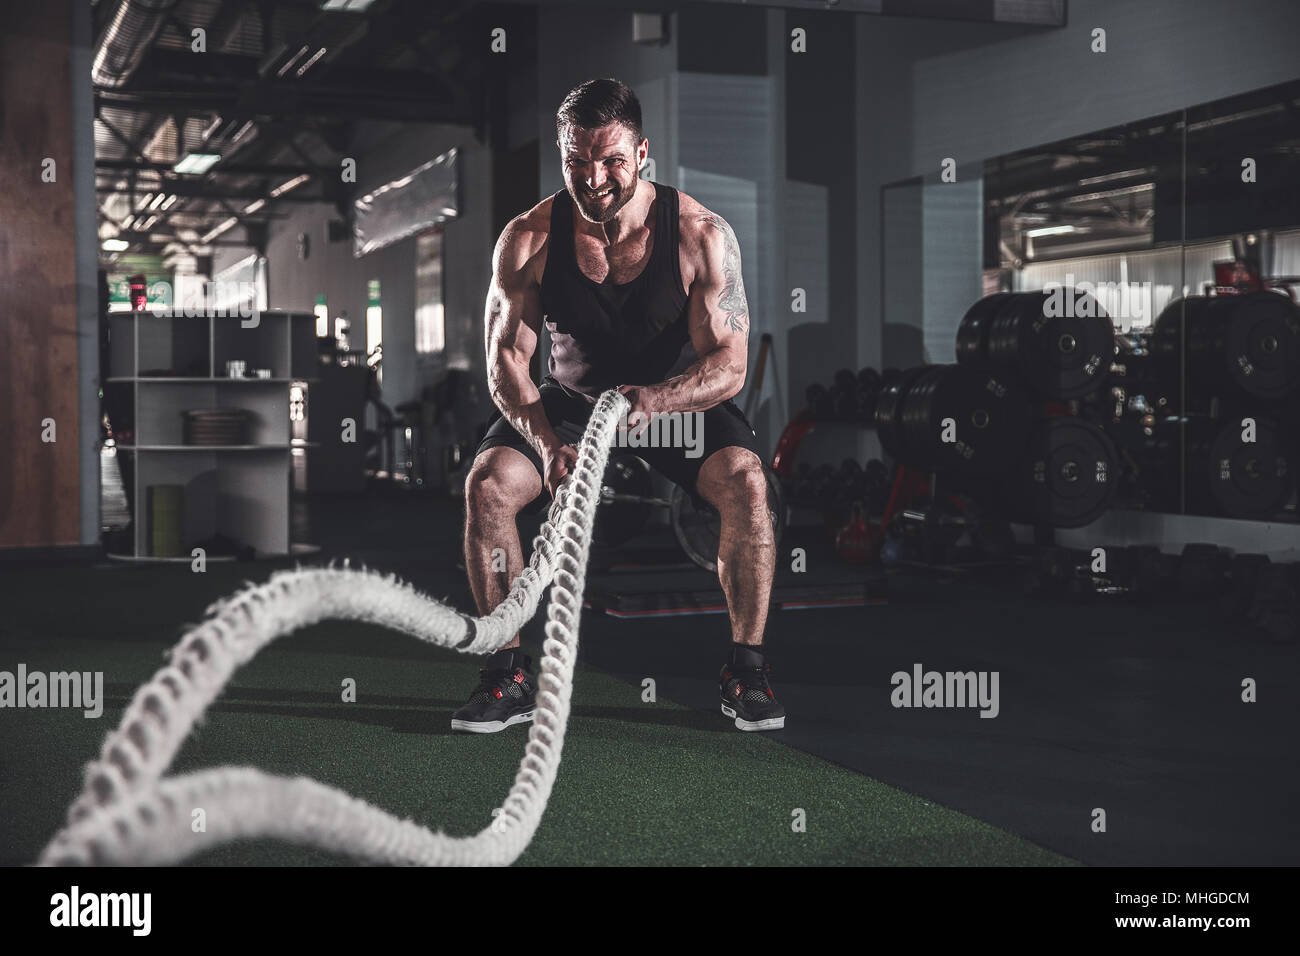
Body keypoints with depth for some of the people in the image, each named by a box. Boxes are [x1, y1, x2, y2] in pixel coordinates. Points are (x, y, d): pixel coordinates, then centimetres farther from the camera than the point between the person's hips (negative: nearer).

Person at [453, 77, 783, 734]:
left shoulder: (701, 234, -20)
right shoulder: (527, 240, -16)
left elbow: (729, 363, -22)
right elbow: (506, 360, -18)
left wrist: (657, 400, -44)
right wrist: (547, 442, -38)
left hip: (681, 396, -1)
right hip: (569, 400, 2)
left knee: (746, 483, -29)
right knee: (486, 485, -23)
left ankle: (745, 668, -11)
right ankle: (509, 674, -8)